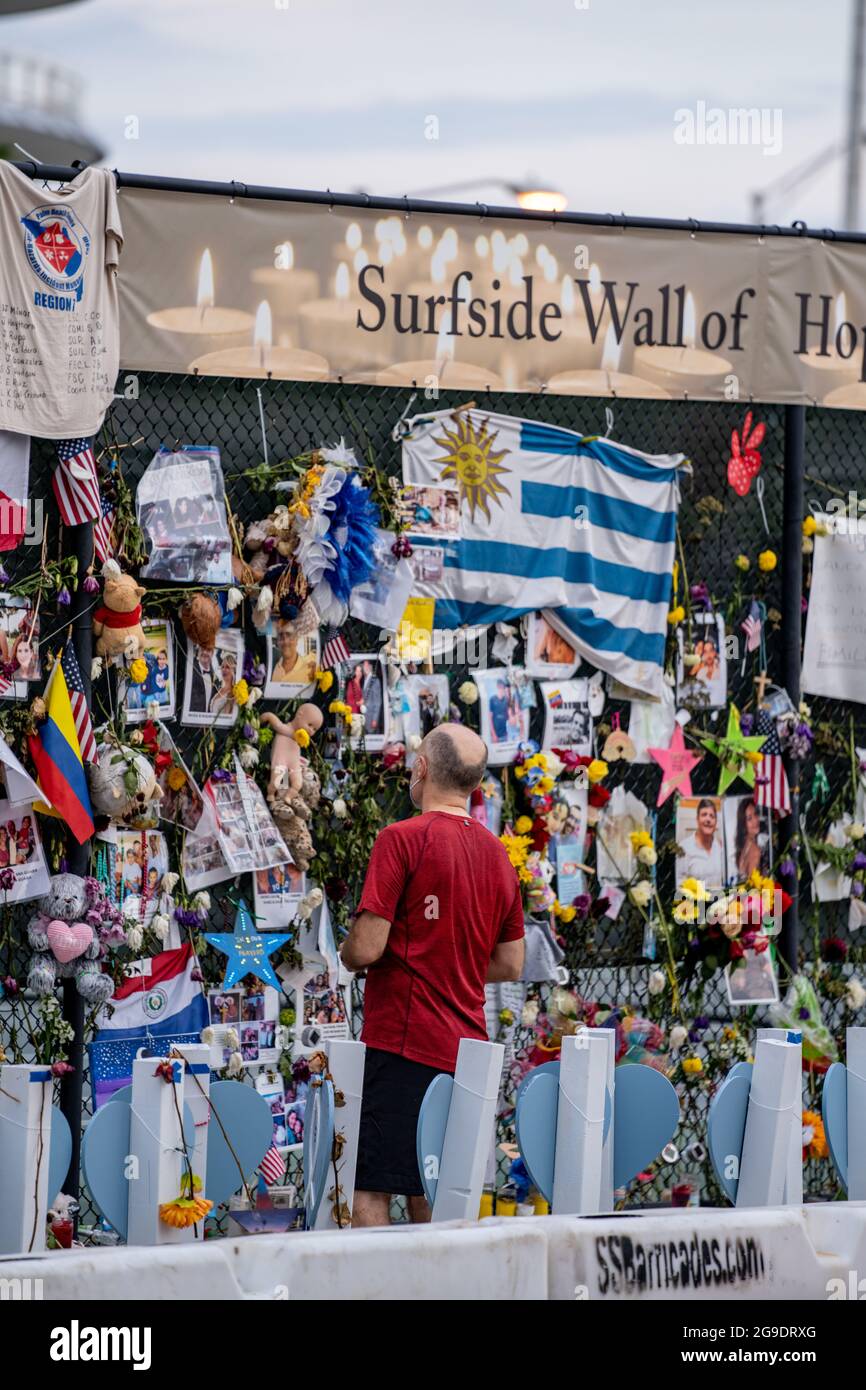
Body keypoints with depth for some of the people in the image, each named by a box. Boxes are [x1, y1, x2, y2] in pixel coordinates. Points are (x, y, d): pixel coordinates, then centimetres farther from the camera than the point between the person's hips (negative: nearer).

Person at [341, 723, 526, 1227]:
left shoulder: (402, 839, -9)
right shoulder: (497, 852, 12)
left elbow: (367, 947, -14)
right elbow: (511, 964, 18)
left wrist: (348, 955, 7)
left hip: (405, 1042, -7)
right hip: (467, 1046, 7)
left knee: (372, 1194, -8)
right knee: (430, 1197, 12)